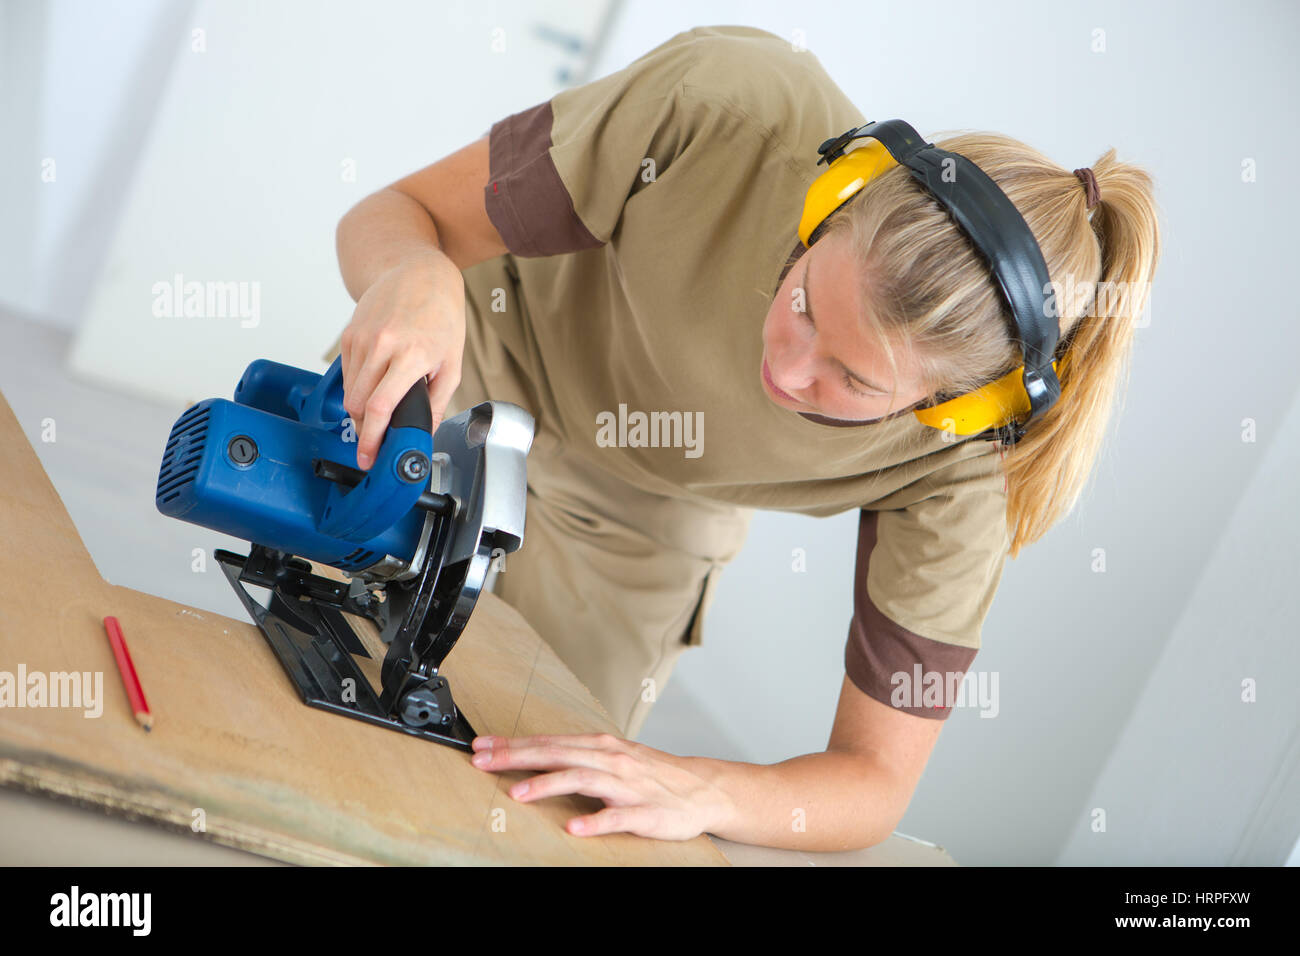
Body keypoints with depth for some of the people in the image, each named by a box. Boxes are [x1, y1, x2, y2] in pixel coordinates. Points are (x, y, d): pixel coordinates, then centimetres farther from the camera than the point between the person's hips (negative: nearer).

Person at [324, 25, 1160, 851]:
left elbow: (874, 782, -25)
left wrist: (703, 791, -46)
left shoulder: (965, 460, -35)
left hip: (639, 524, 0)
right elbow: (396, 215, -30)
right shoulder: (731, 106, -40)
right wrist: (416, 279, -55)